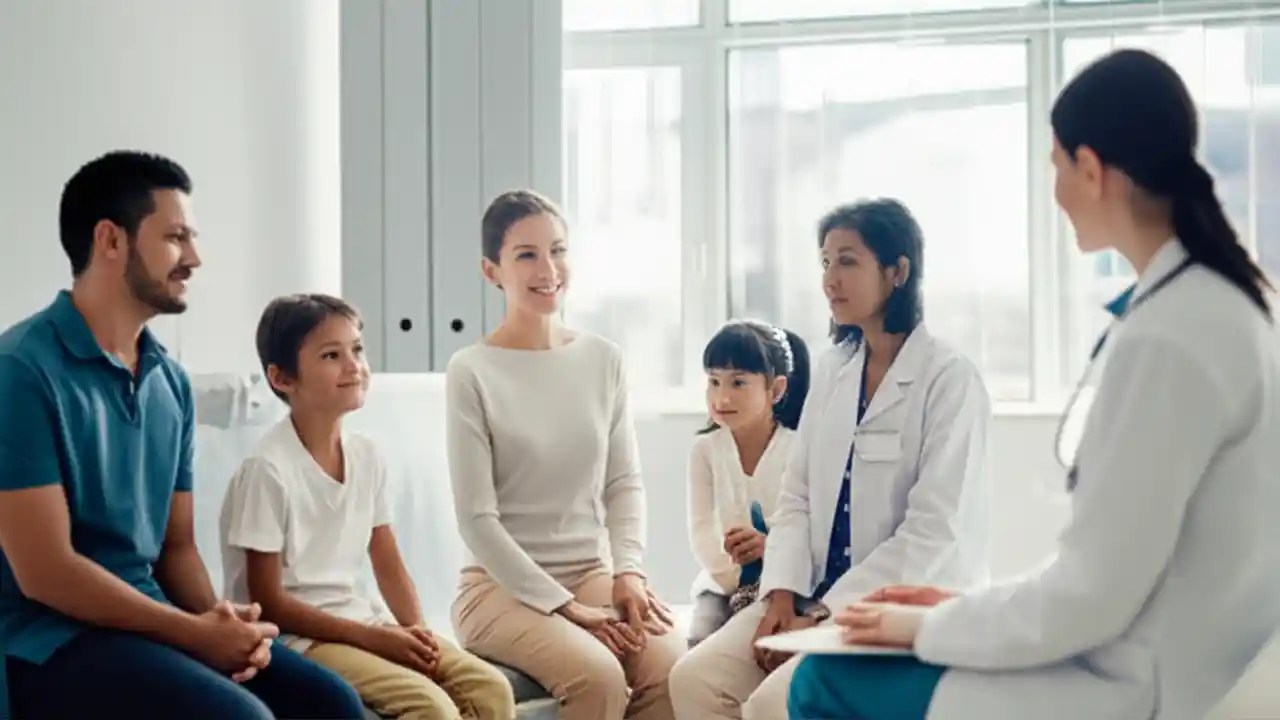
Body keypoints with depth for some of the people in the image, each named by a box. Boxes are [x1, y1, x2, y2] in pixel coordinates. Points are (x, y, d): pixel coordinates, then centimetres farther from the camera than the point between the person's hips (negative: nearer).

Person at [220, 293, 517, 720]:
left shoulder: (367, 456, 6)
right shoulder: (269, 469, -16)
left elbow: (390, 569, 11)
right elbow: (268, 602, -15)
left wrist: (416, 633, -9)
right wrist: (370, 637, -18)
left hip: (361, 620, 7)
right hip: (297, 636, -7)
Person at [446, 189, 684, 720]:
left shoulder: (603, 360, 8)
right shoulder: (472, 372, -7)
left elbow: (624, 483, 9)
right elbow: (476, 518, -9)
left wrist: (629, 571, -9)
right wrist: (564, 606, -14)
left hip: (595, 573, 4)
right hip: (502, 585, -4)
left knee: (672, 670, -25)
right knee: (599, 676, -32)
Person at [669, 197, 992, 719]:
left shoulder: (949, 379, -9)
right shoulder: (831, 369, 12)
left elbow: (934, 534, -15)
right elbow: (797, 498, 11)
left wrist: (824, 617, -17)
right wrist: (782, 596, -6)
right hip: (820, 596, 7)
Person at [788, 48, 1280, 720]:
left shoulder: (1164, 338, -24)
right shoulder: (1215, 301, 6)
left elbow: (1090, 596, -21)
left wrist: (930, 626, -7)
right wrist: (970, 605, 9)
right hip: (1156, 659, 9)